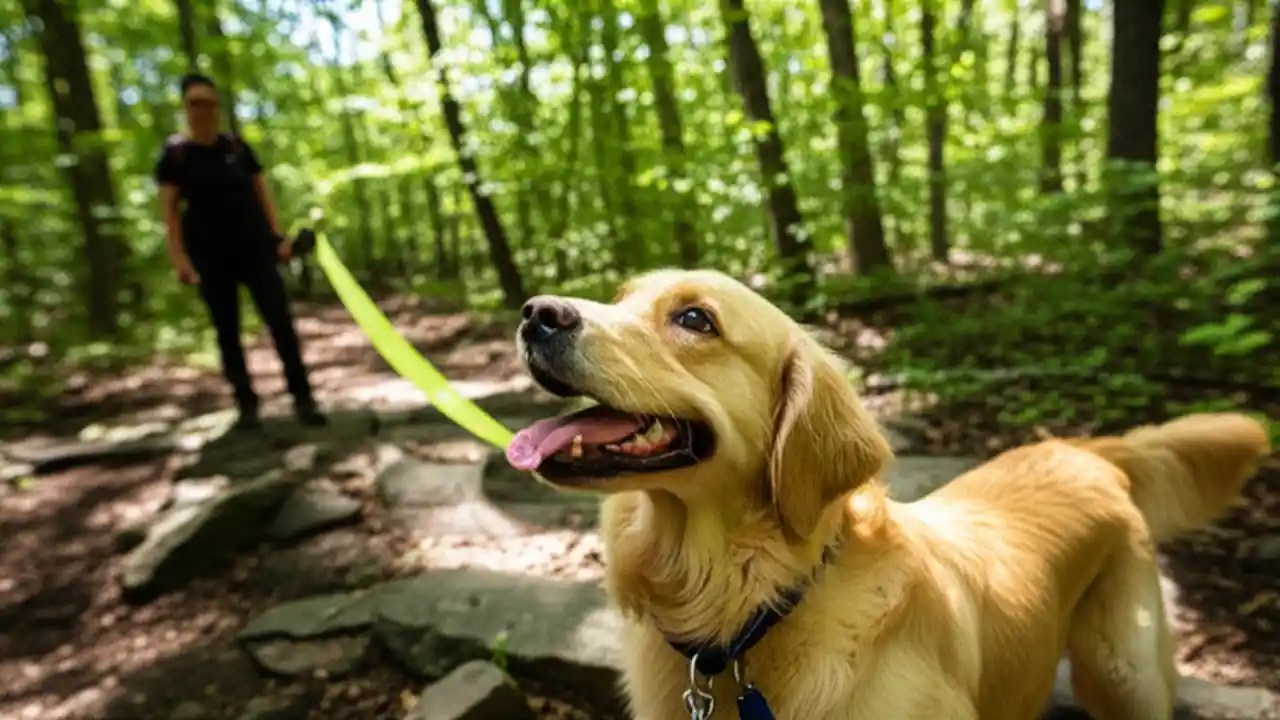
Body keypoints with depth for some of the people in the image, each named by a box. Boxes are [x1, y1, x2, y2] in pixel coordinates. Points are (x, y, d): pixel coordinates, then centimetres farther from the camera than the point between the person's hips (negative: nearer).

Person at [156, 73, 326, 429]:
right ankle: (246, 404, 13)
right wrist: (179, 259, -11)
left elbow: (262, 193, 10)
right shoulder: (175, 154, 1)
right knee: (227, 332, 4)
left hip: (254, 247, 1)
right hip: (211, 255, -1)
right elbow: (170, 211, -2)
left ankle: (303, 399, -6)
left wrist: (278, 235, -1)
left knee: (281, 322, -9)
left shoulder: (238, 147, 9)